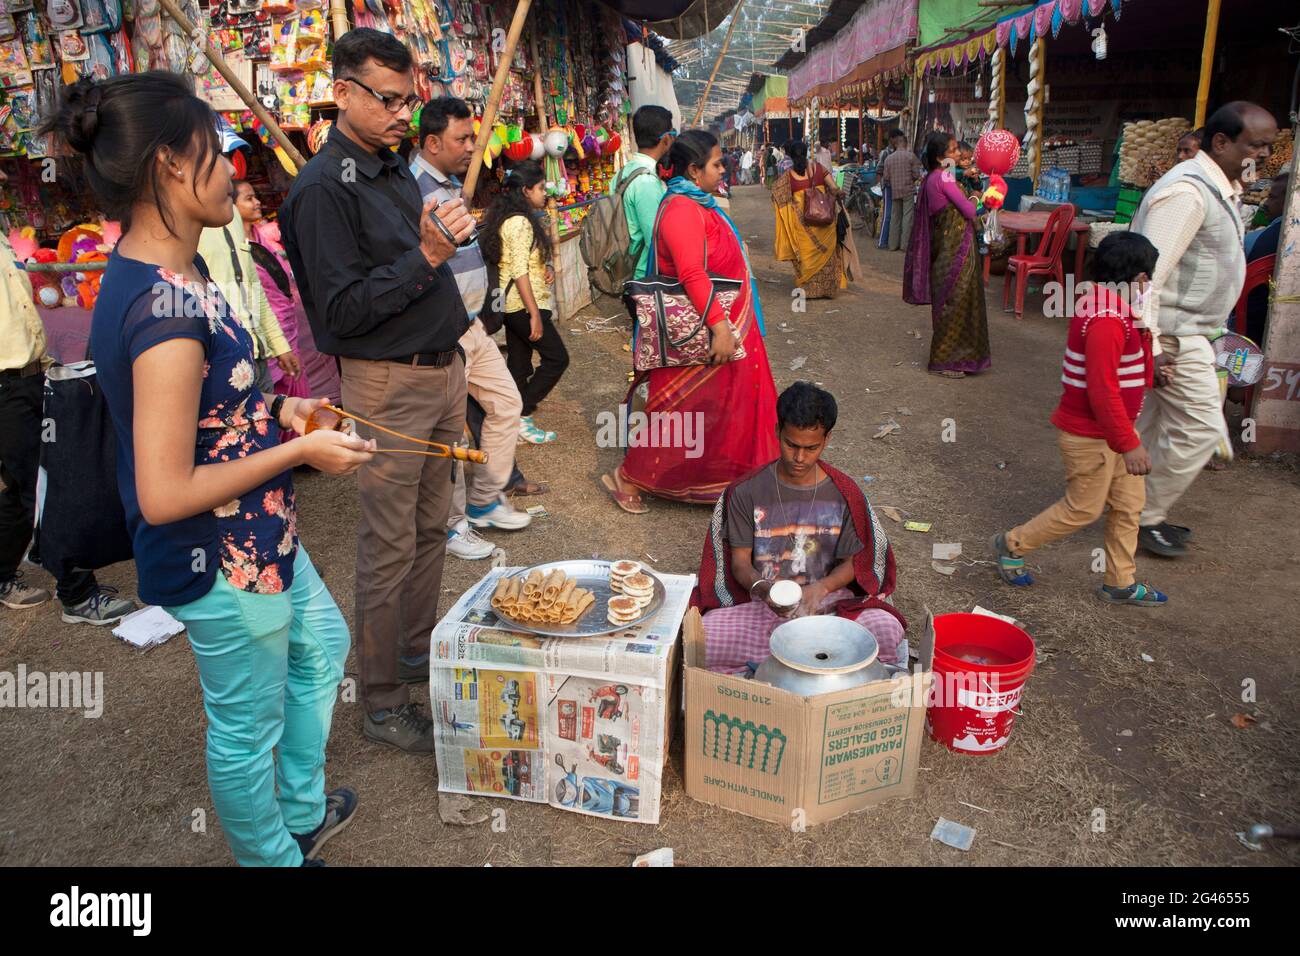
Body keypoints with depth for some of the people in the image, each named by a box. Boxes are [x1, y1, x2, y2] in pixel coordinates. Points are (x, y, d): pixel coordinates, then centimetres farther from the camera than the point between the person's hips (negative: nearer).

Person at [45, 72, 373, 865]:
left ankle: (301, 814, 49)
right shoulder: (166, 307, -30)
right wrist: (300, 451, -20)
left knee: (323, 645, 28)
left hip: (258, 535, 10)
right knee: (248, 726, 13)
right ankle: (276, 856, 40)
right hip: (221, 562, -10)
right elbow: (164, 494, -29)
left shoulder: (163, 273, 0)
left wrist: (274, 411, 3)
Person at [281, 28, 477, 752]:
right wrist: (425, 256, -24)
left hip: (442, 371, 9)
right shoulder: (322, 189, -14)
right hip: (388, 385, -8)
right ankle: (383, 701, 13)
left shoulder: (397, 170, 14)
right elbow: (342, 311, -20)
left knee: (432, 528, 16)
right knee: (389, 548, -1)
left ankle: (420, 649, 33)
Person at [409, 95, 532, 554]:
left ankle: (484, 500, 28)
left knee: (506, 404, 15)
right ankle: (452, 525, 17)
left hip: (472, 326, 10)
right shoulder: (414, 189, -18)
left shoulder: (451, 185, 13)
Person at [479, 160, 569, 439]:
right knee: (557, 357, -2)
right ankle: (522, 414, 0)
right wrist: (535, 314, -22)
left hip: (512, 304, 10)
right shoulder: (520, 222, -17)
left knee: (518, 363, 12)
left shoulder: (508, 218, 14)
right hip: (524, 304, -10)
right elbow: (519, 272, -22)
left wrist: (546, 267, 5)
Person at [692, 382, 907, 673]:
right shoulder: (746, 492, -4)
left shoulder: (845, 494, -1)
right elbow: (740, 561, -2)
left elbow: (852, 562, 3)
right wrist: (760, 587, -25)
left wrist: (821, 588, -18)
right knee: (702, 640, -29)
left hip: (828, 598, 1)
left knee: (887, 629, -29)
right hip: (761, 603, -1)